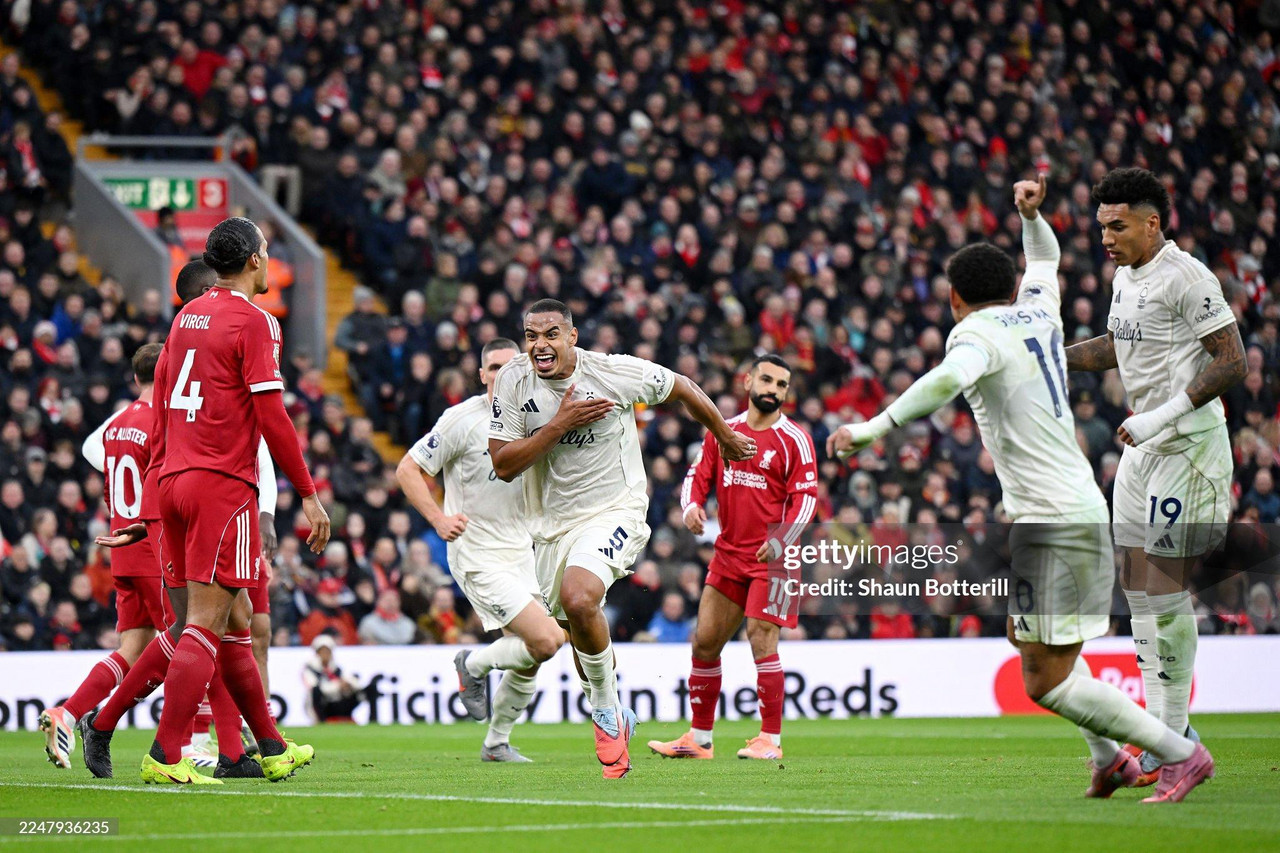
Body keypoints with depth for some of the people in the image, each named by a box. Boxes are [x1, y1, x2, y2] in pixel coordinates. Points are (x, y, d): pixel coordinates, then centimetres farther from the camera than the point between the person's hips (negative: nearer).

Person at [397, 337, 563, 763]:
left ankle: (496, 743, 25)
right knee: (546, 640, -18)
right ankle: (475, 665, 9)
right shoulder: (463, 419, -12)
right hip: (477, 556, -7)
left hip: (521, 552, 7)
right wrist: (438, 519, -21)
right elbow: (408, 469, -9)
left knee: (530, 660, 6)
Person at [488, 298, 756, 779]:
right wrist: (560, 424, -21)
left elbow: (683, 390, 4)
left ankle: (606, 710, -10)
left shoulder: (616, 373, -14)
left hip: (615, 511, -4)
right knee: (580, 636, 13)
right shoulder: (513, 382, -7)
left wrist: (726, 438, 18)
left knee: (578, 599, -29)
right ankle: (615, 722, 38)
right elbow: (503, 466, -11)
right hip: (551, 524, 5)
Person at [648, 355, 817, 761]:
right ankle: (699, 739, 15)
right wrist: (692, 506, -8)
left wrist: (781, 541, -22)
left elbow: (806, 496, -8)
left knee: (761, 639, -14)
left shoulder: (794, 439, -4)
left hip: (772, 556, -6)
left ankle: (771, 740, -8)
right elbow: (698, 475, 15)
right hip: (728, 554, 6)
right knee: (704, 640, 5)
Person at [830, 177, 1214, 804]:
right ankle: (1109, 757, 29)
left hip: (1052, 522, -9)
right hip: (1081, 506, 9)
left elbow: (949, 379, -34)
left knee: (1046, 681, -8)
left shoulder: (977, 333, -10)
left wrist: (873, 429, -35)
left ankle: (1179, 754, -6)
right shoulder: (1037, 311, 13)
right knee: (1026, 635, 29)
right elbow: (1045, 259, 37)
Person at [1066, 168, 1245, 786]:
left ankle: (1176, 740, -3)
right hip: (1144, 446, 9)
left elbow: (1231, 362, -18)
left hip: (1188, 442, -9)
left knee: (1167, 589, -9)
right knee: (1136, 584, 8)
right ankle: (1160, 725, 13)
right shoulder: (1125, 277, 12)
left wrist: (1162, 416, -23)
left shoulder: (1185, 277, -15)